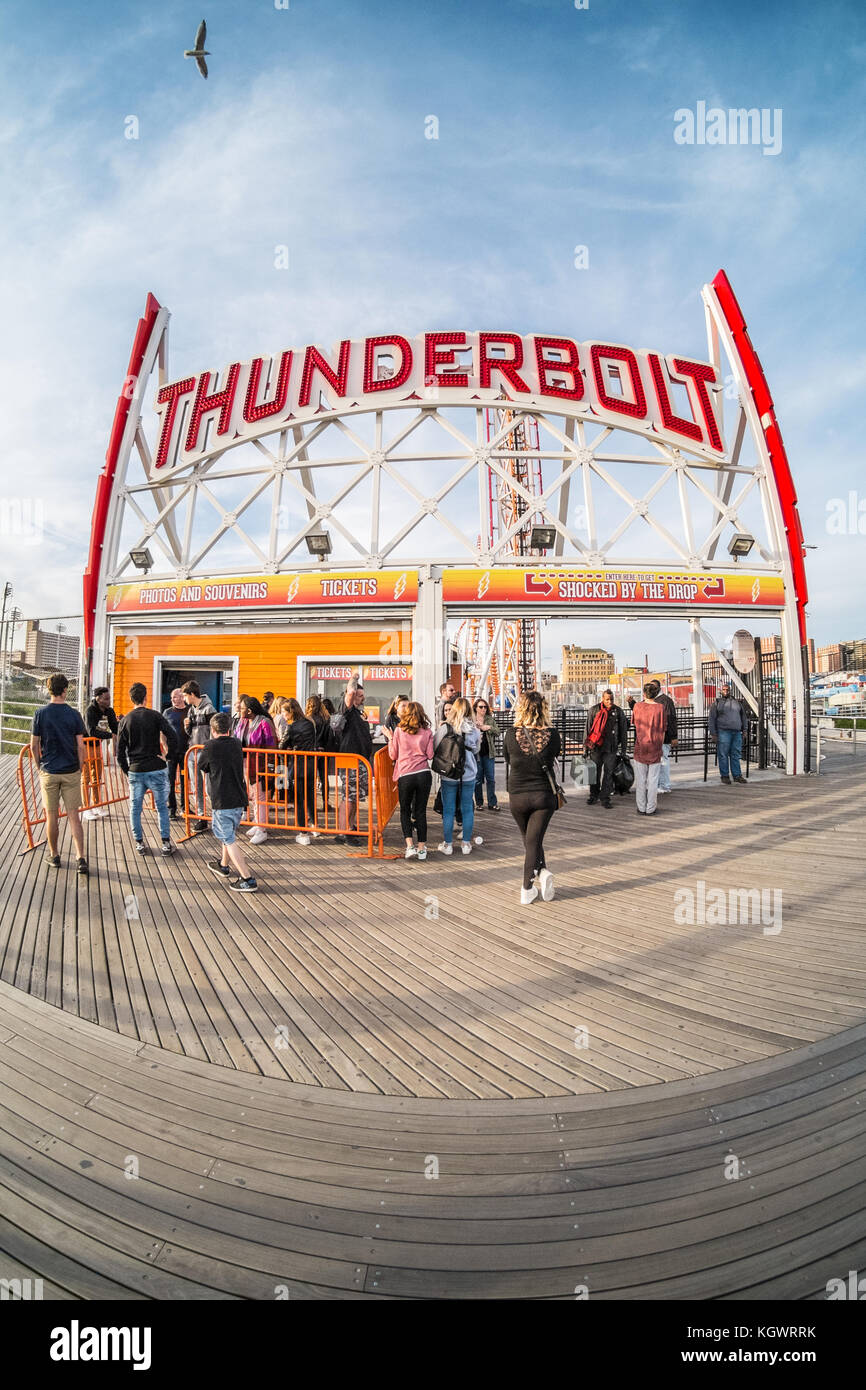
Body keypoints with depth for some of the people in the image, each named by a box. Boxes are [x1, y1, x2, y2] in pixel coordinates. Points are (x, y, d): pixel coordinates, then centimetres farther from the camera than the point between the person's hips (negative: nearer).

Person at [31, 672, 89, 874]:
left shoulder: (40, 714, -5)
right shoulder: (74, 714, -5)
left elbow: (34, 746, -1)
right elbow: (81, 747, -5)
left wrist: (39, 767, 13)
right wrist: (80, 769, 8)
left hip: (49, 772, 0)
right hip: (71, 772, 0)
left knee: (52, 816, 11)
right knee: (73, 815, 3)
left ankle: (53, 856, 25)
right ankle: (81, 858, -6)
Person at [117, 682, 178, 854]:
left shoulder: (125, 720, 3)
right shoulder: (155, 716, -5)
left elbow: (120, 751, 4)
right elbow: (171, 736, -17)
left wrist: (127, 771, 13)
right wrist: (171, 755, -3)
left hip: (135, 771, 2)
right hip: (156, 769, -2)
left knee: (135, 809, 14)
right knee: (162, 807, 7)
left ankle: (139, 843, 19)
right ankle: (166, 843, 9)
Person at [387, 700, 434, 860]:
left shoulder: (399, 730, -1)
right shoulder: (427, 731, 1)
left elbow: (393, 754, 5)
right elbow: (430, 754, 1)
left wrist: (390, 738, 19)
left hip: (405, 776, -1)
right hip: (424, 774, 1)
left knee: (405, 811, 14)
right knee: (421, 811, 10)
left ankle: (410, 845, 1)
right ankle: (422, 848, 13)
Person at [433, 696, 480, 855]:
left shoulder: (445, 728, -13)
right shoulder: (475, 729, -5)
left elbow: (434, 748, -4)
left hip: (449, 776, -2)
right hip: (469, 775, 2)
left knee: (448, 810, 8)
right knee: (467, 809, 13)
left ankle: (447, 844, 16)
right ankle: (467, 844, 20)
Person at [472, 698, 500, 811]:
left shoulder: (490, 719, 10)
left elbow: (498, 731, 3)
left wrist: (489, 727, -12)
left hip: (489, 753, 3)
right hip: (476, 752, -3)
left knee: (491, 778, 4)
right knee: (478, 779, 6)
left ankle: (492, 803, 9)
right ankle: (479, 803, 17)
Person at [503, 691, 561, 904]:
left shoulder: (511, 734, -11)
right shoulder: (552, 735, -10)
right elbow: (554, 759, 6)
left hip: (517, 796, 0)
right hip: (544, 795, 0)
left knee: (528, 840, 18)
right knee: (534, 840, 8)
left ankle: (541, 871, 9)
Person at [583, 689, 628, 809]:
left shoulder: (619, 712, 3)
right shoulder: (594, 710, 2)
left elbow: (623, 731, 8)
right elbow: (588, 728, 6)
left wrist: (623, 749, 6)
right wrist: (585, 746, 3)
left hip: (611, 748, 0)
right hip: (595, 747, 0)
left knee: (608, 773, 1)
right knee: (595, 772, 8)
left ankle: (605, 798, 9)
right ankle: (594, 795, 23)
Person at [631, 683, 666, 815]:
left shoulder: (637, 707, -5)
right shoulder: (661, 708, -7)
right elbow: (662, 730, -3)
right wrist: (660, 746, 10)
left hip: (640, 748, 1)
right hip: (655, 749, -1)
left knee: (640, 779, 8)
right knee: (653, 780, 6)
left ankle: (641, 808, 13)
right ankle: (650, 809, 10)